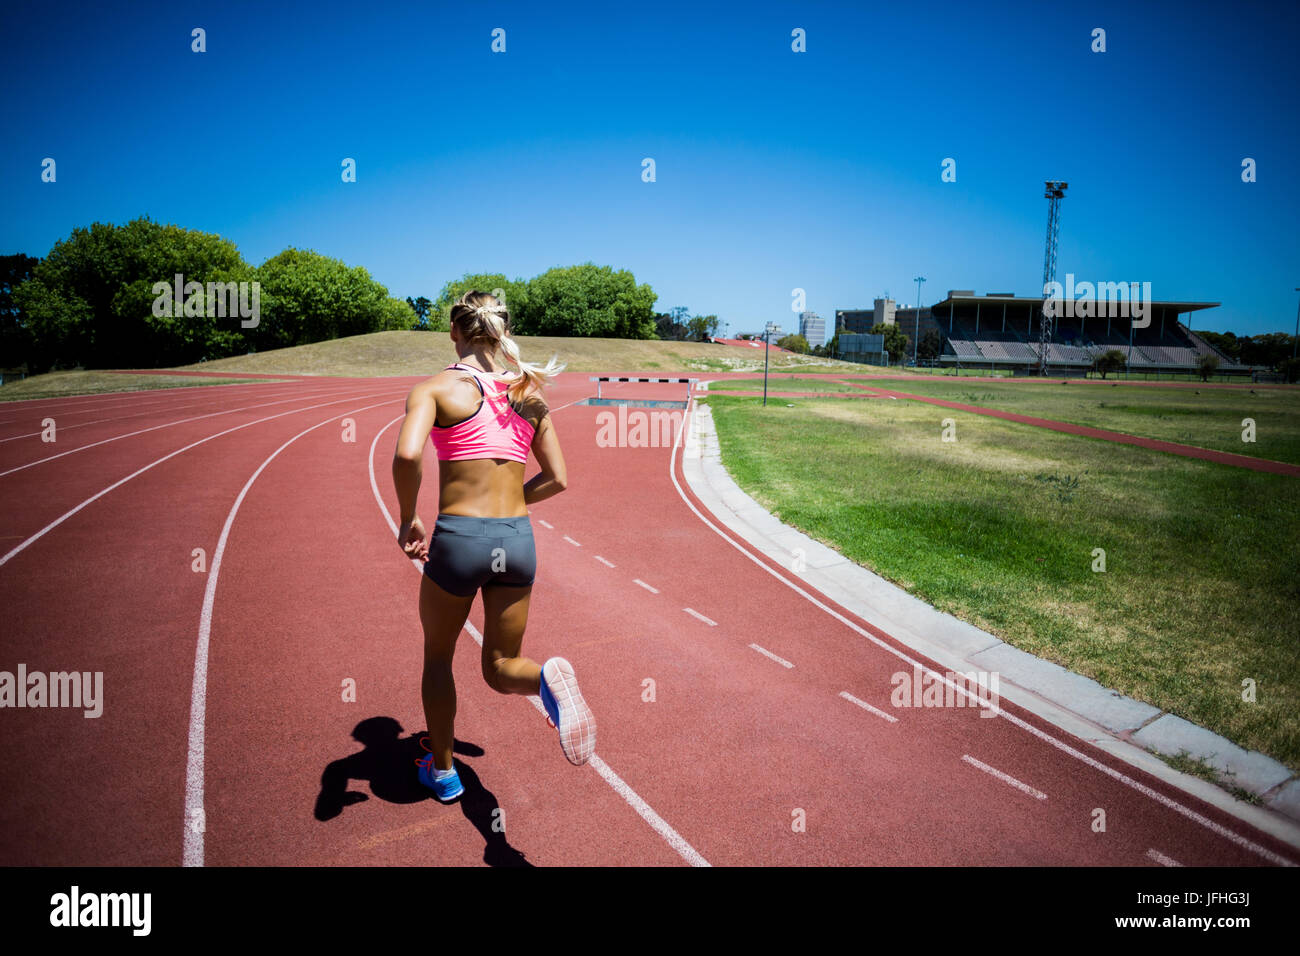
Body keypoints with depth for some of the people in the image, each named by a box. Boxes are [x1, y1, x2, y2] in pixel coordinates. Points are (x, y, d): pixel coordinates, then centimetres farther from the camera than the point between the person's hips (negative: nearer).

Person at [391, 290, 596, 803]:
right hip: (518, 540, 3)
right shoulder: (528, 395, 8)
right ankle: (548, 678, -18)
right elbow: (557, 479, 8)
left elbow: (407, 456, -22)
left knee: (437, 658, 22)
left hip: (458, 537, -3)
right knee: (500, 667, 17)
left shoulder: (435, 387, -4)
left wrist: (407, 520, -7)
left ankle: (441, 769, 37)